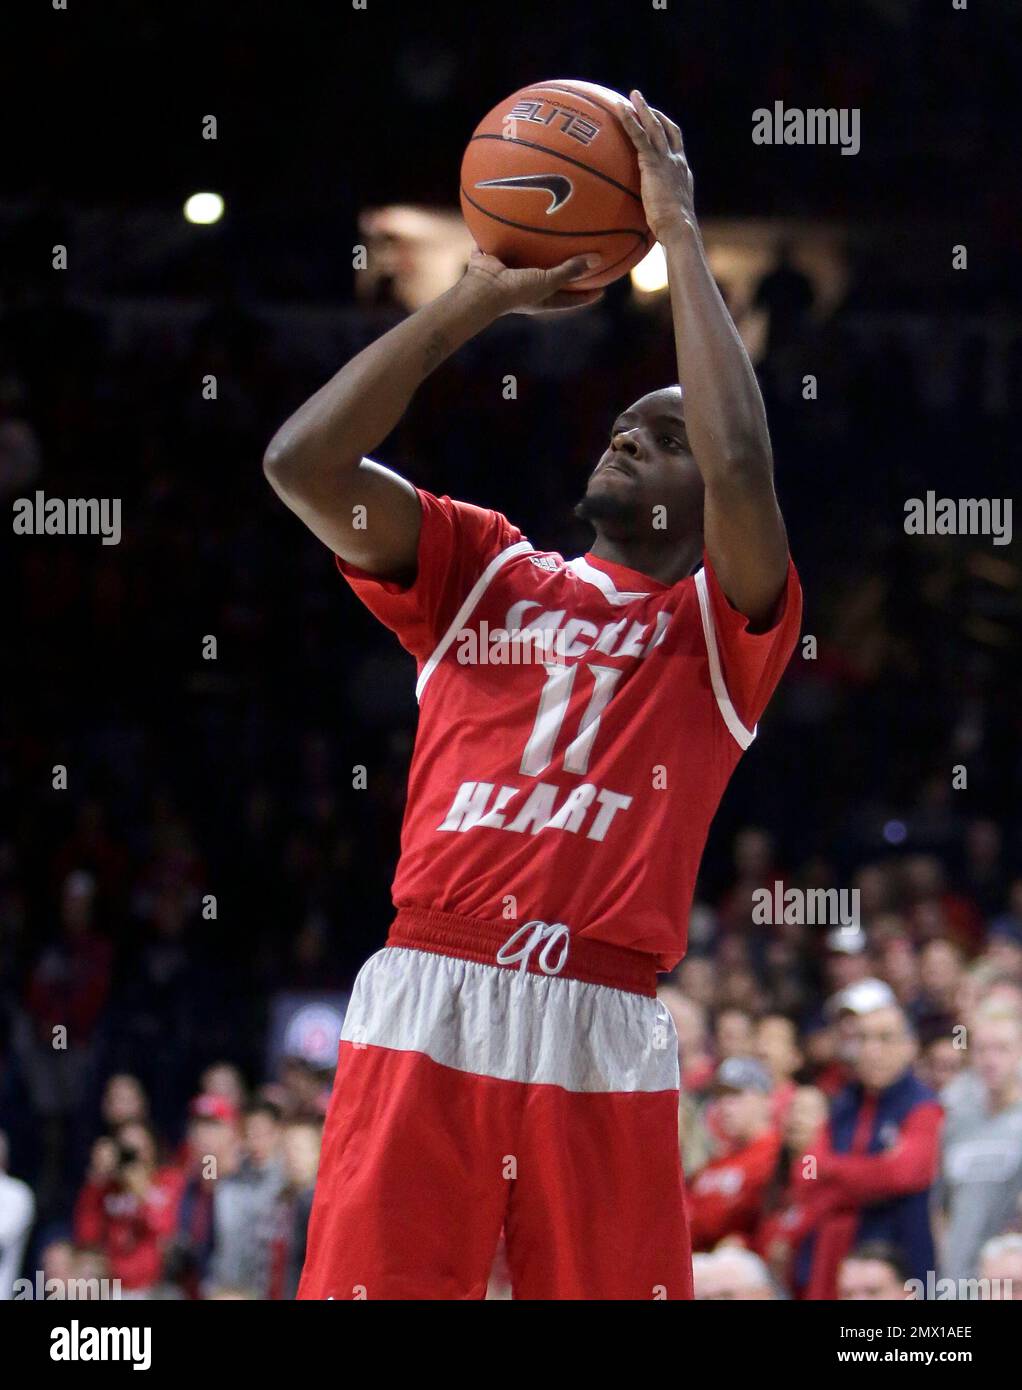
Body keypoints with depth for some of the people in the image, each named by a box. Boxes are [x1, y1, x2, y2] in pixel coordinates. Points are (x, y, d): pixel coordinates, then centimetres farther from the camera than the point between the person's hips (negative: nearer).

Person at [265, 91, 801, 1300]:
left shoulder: (720, 625, 12)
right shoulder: (486, 573, 19)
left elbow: (740, 464, -9)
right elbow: (303, 462, 6)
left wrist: (678, 235, 0)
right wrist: (482, 298, 8)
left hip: (600, 1035, -1)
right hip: (423, 1014, 1)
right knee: (369, 1288, -6)